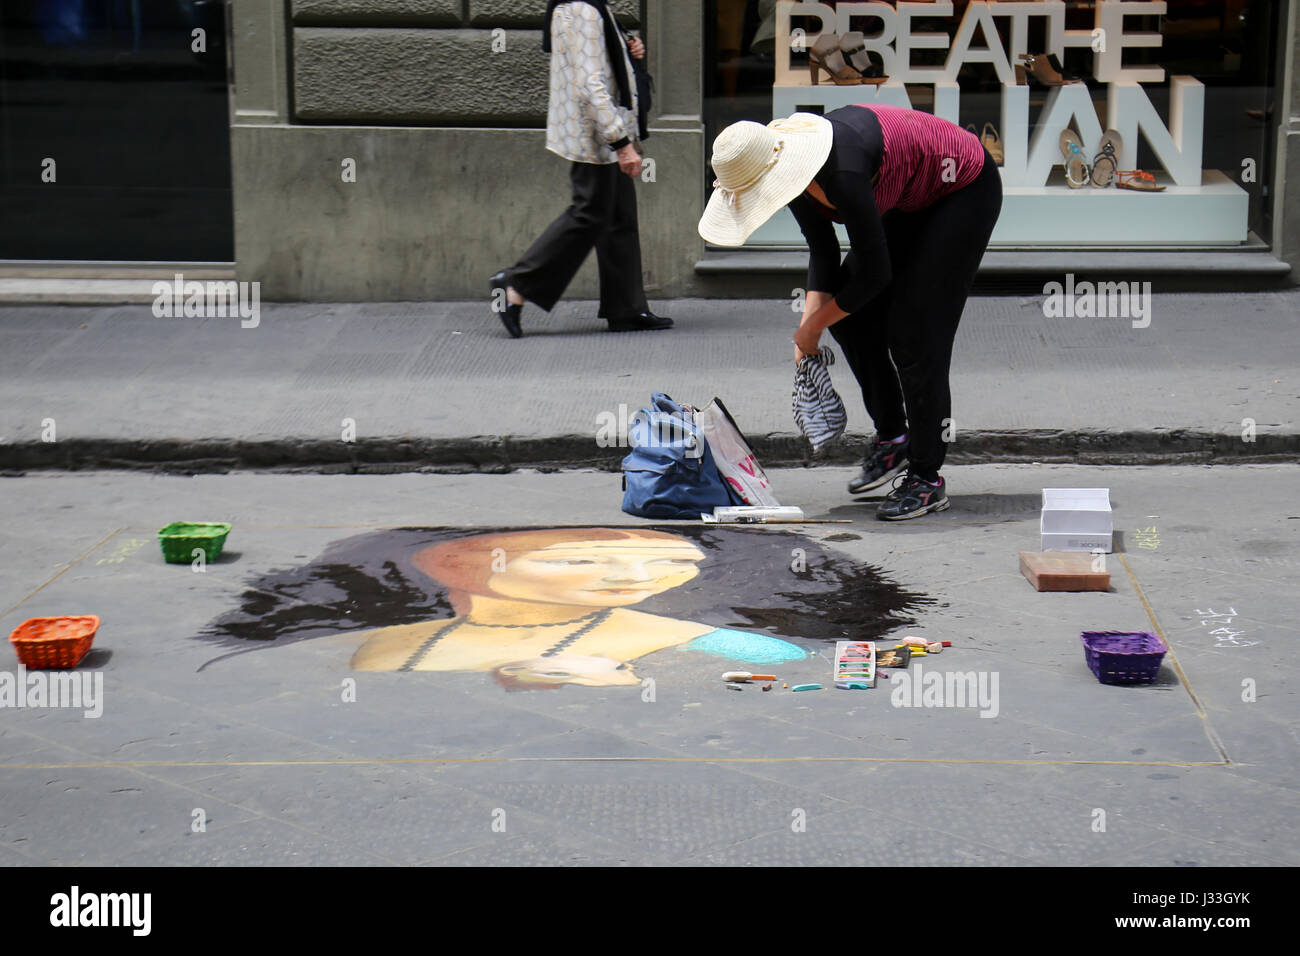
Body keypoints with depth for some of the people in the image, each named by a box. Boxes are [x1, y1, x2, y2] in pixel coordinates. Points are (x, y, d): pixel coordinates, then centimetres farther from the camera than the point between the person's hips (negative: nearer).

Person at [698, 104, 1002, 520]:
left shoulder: (842, 172, -38)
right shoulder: (787, 168, -12)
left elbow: (875, 272, -28)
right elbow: (824, 252, 0)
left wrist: (814, 326, -15)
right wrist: (809, 326, -11)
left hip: (967, 192, -8)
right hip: (911, 201, 8)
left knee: (915, 332, -12)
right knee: (851, 315, 1)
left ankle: (927, 478, -2)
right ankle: (891, 436, 16)